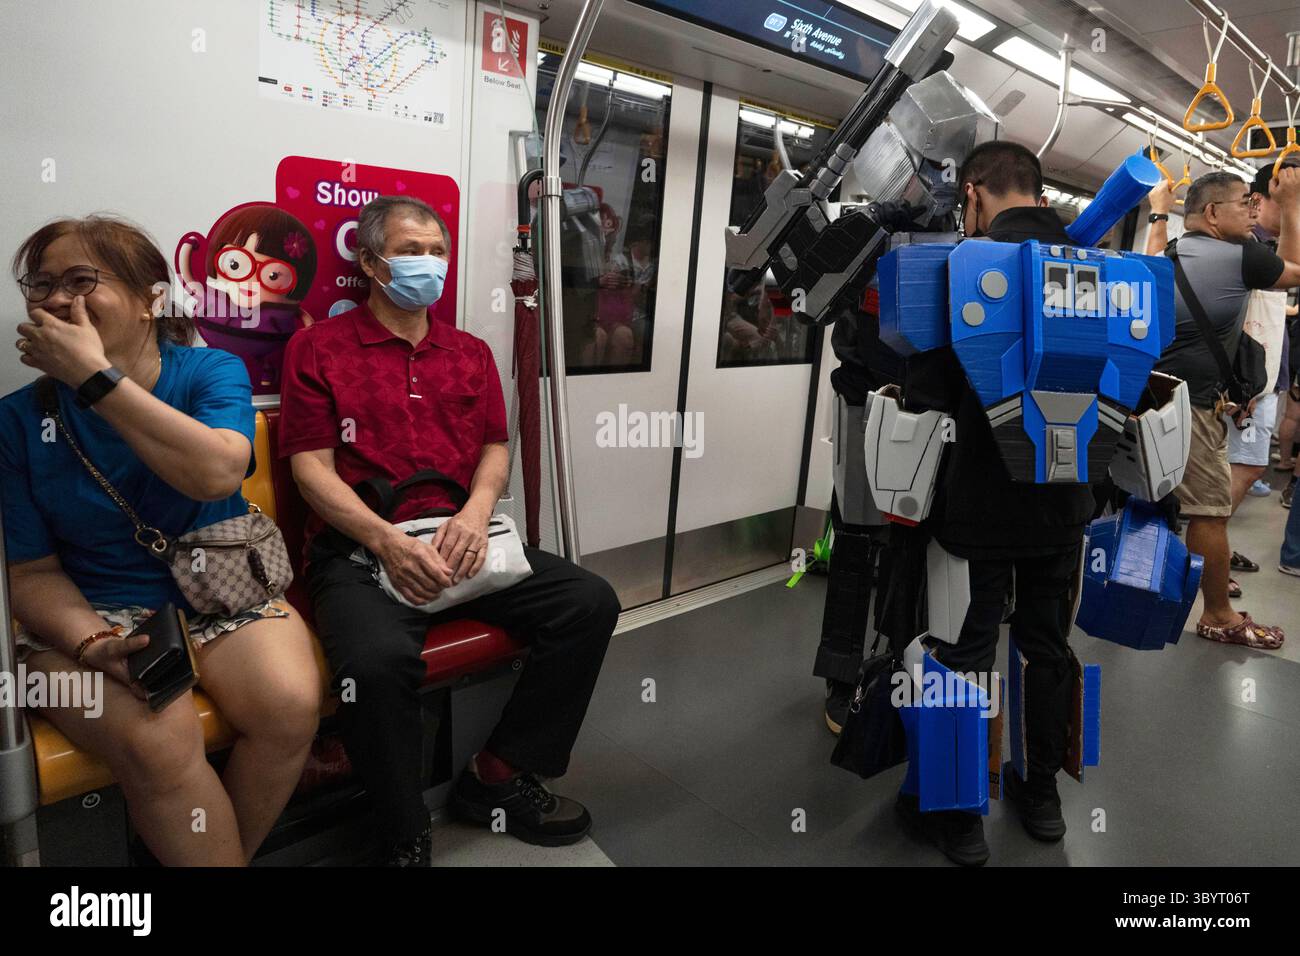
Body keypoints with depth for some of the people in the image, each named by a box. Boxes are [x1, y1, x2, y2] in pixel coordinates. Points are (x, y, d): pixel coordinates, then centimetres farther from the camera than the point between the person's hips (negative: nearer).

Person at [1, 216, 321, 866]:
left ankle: (206, 851, 2)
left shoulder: (212, 372, -3)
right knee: (158, 740, -29)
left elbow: (217, 473, -25)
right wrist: (91, 644, -21)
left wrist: (94, 376, -23)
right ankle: (214, 856, -2)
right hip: (90, 613, 0)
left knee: (290, 705, -25)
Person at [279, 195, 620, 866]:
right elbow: (312, 467, -3)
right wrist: (388, 541, -18)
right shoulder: (318, 348, 5)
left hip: (460, 542, 5)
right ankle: (405, 837, -8)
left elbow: (495, 449, 15)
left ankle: (497, 775, 2)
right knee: (378, 659, -36)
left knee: (590, 603, -13)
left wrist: (475, 514, -8)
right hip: (358, 548, -4)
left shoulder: (471, 353, 19)